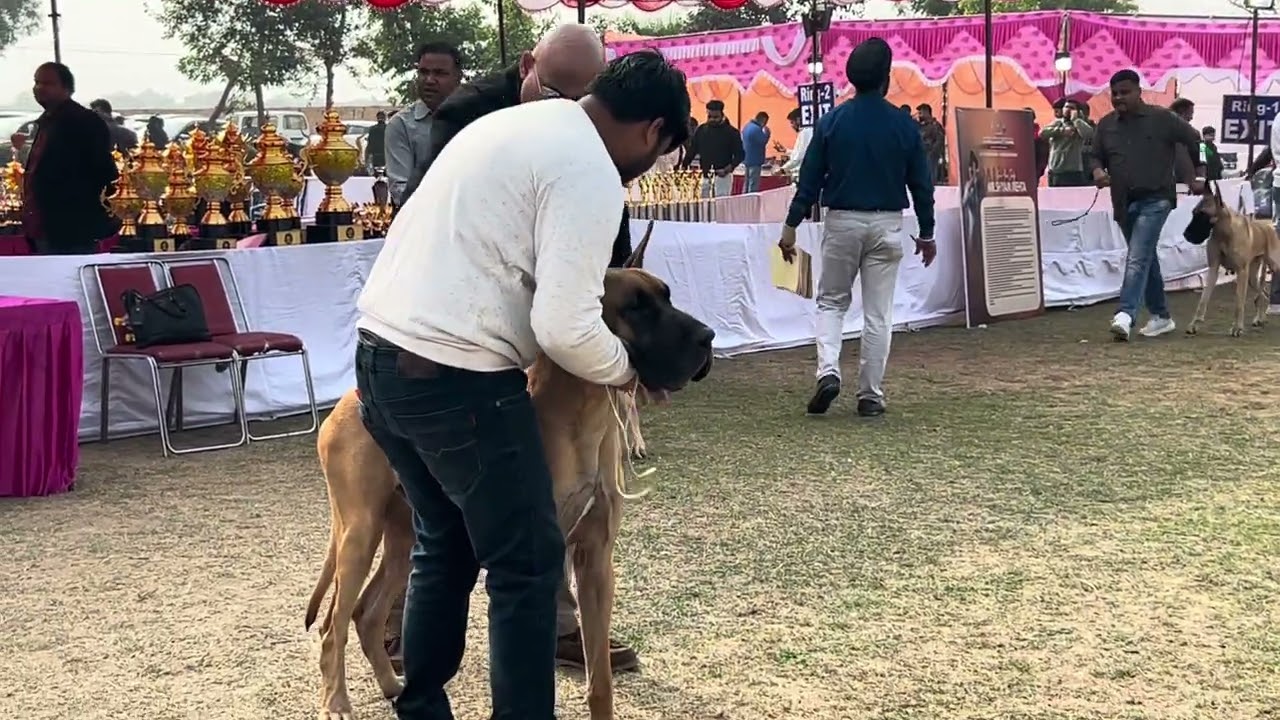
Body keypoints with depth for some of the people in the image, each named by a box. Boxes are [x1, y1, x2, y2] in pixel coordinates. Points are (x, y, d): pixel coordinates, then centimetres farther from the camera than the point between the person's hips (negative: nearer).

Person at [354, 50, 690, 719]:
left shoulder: (512, 122, 19)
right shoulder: (591, 171, -11)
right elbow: (565, 325, -18)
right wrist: (623, 370, 2)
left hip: (380, 351, 10)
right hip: (453, 378, -10)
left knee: (445, 546, 22)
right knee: (528, 563, 2)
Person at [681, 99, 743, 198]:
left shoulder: (731, 132, -3)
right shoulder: (701, 130, 8)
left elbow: (739, 155, -4)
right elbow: (692, 150, 11)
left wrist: (727, 169, -19)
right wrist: (683, 168, 0)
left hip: (722, 177, -4)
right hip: (704, 177, 4)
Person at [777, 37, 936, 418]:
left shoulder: (832, 121, -3)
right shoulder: (904, 125, -3)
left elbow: (810, 177, -2)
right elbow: (921, 183, 2)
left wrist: (791, 225, 4)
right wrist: (926, 233, 12)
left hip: (842, 222, 0)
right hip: (886, 225, 0)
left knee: (831, 301, 15)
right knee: (878, 314, 6)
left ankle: (828, 370, -7)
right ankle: (870, 395, 8)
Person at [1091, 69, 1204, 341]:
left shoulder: (1162, 118, -4)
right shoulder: (1105, 124, 7)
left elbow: (1195, 140, 6)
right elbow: (1096, 155, 17)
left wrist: (1195, 175, 11)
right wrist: (1097, 170, -6)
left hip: (1155, 200, -6)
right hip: (1124, 203, 6)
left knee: (1138, 258, -19)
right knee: (1146, 259, 15)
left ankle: (1125, 315, -29)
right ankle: (1161, 317, 26)